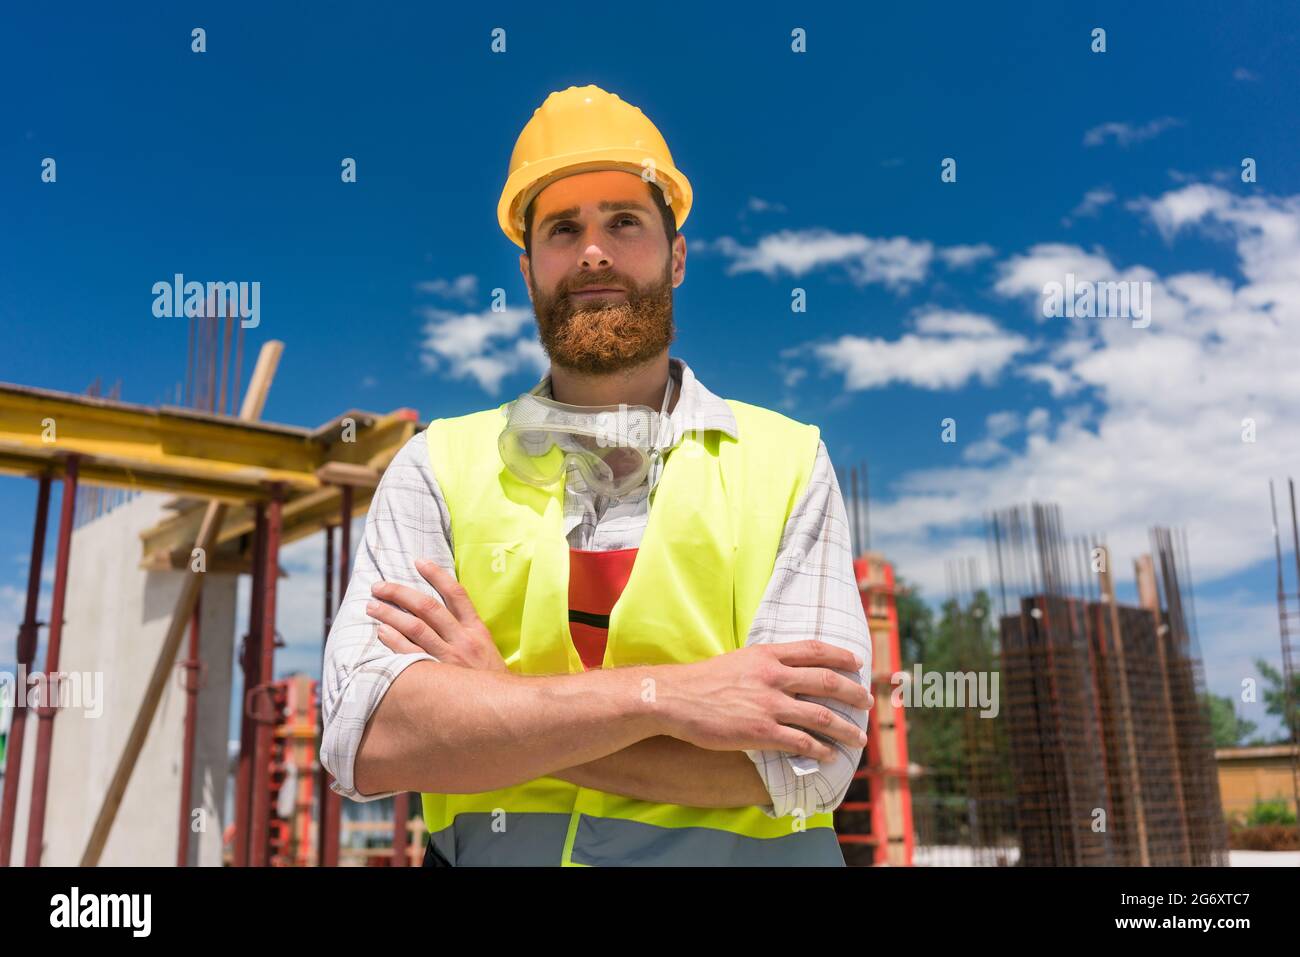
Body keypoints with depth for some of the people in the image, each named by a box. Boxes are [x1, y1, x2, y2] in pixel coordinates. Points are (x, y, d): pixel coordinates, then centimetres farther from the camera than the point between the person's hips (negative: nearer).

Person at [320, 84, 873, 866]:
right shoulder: (437, 469, 1)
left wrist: (488, 707, -12)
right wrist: (663, 696, -17)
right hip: (486, 850, 1)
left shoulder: (788, 464, -2)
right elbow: (365, 736, -11)